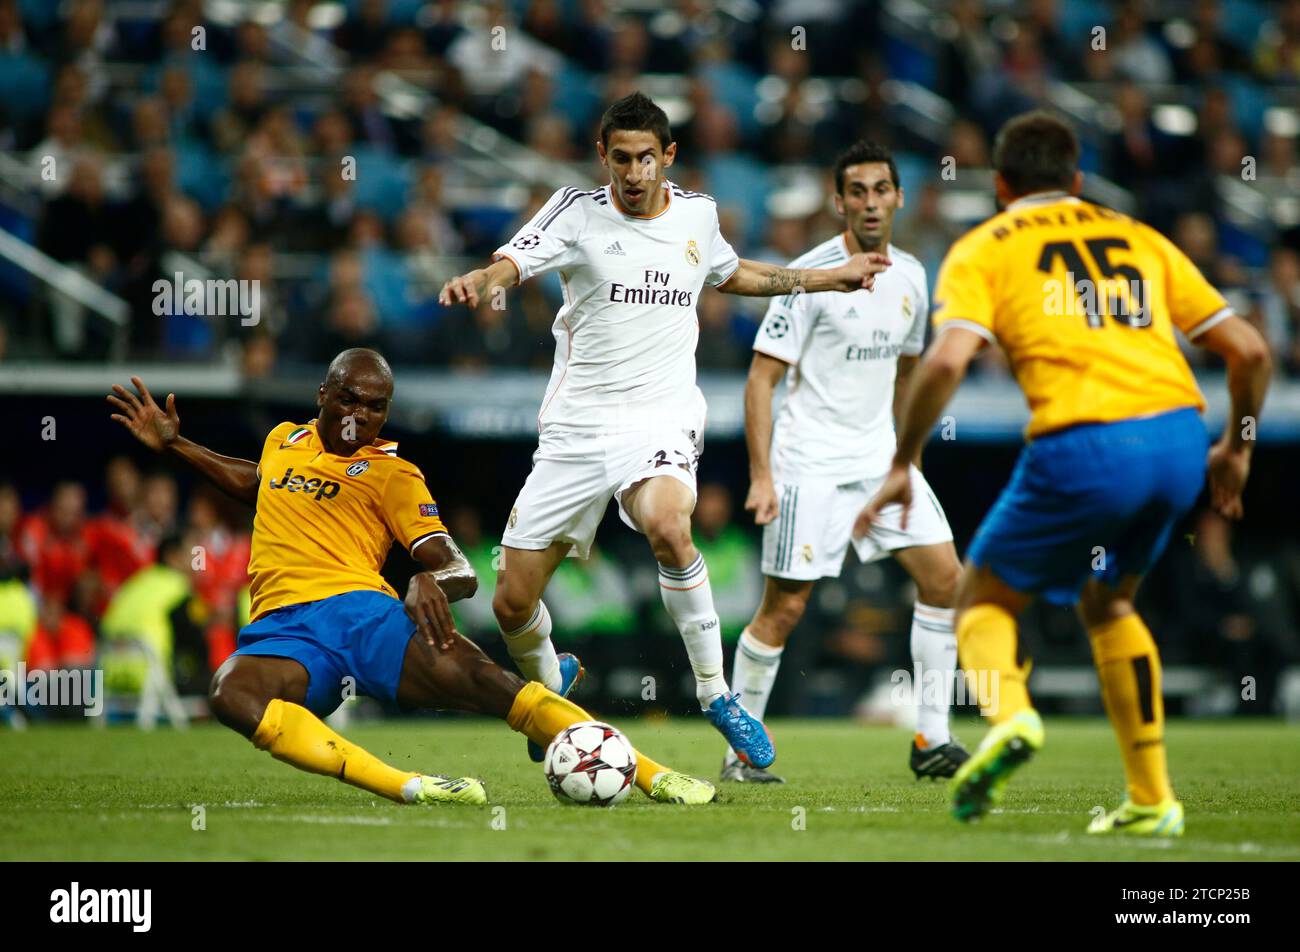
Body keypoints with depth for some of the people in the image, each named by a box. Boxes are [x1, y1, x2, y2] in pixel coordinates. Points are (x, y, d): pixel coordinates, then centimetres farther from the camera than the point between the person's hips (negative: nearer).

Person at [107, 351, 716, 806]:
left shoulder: (391, 474, 11)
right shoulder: (284, 441, 24)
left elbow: (460, 571, 3)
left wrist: (434, 581, -21)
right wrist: (173, 444, 42)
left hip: (363, 610, -2)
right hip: (281, 628, 2)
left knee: (479, 679, -29)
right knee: (231, 692, -37)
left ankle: (654, 776, -24)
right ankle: (406, 787, -47)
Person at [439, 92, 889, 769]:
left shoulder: (696, 213, 8)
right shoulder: (578, 211, -2)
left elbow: (729, 274, 30)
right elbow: (513, 262, -18)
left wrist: (832, 278, 30)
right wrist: (481, 281, -42)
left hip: (662, 417, 0)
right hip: (577, 425, 0)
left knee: (667, 527, -34)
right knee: (513, 604, 0)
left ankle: (715, 693, -18)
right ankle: (551, 682, 36)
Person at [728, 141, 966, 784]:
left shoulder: (911, 277, 8)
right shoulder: (809, 276, -12)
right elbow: (762, 377, -12)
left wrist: (910, 459, 19)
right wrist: (761, 476, -18)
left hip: (880, 458, 6)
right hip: (809, 464, -6)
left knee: (943, 575, -4)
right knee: (785, 607, -5)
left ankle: (931, 741, 2)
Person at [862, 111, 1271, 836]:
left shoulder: (983, 251, 12)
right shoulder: (1138, 238, 23)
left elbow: (947, 362, -7)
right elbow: (1249, 348, 18)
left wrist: (903, 465, 2)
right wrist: (1237, 449, 32)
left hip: (1084, 444, -4)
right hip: (1179, 436, 4)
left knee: (985, 598, 15)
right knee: (1107, 603, 27)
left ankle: (1009, 714, -17)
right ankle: (1152, 799, 20)